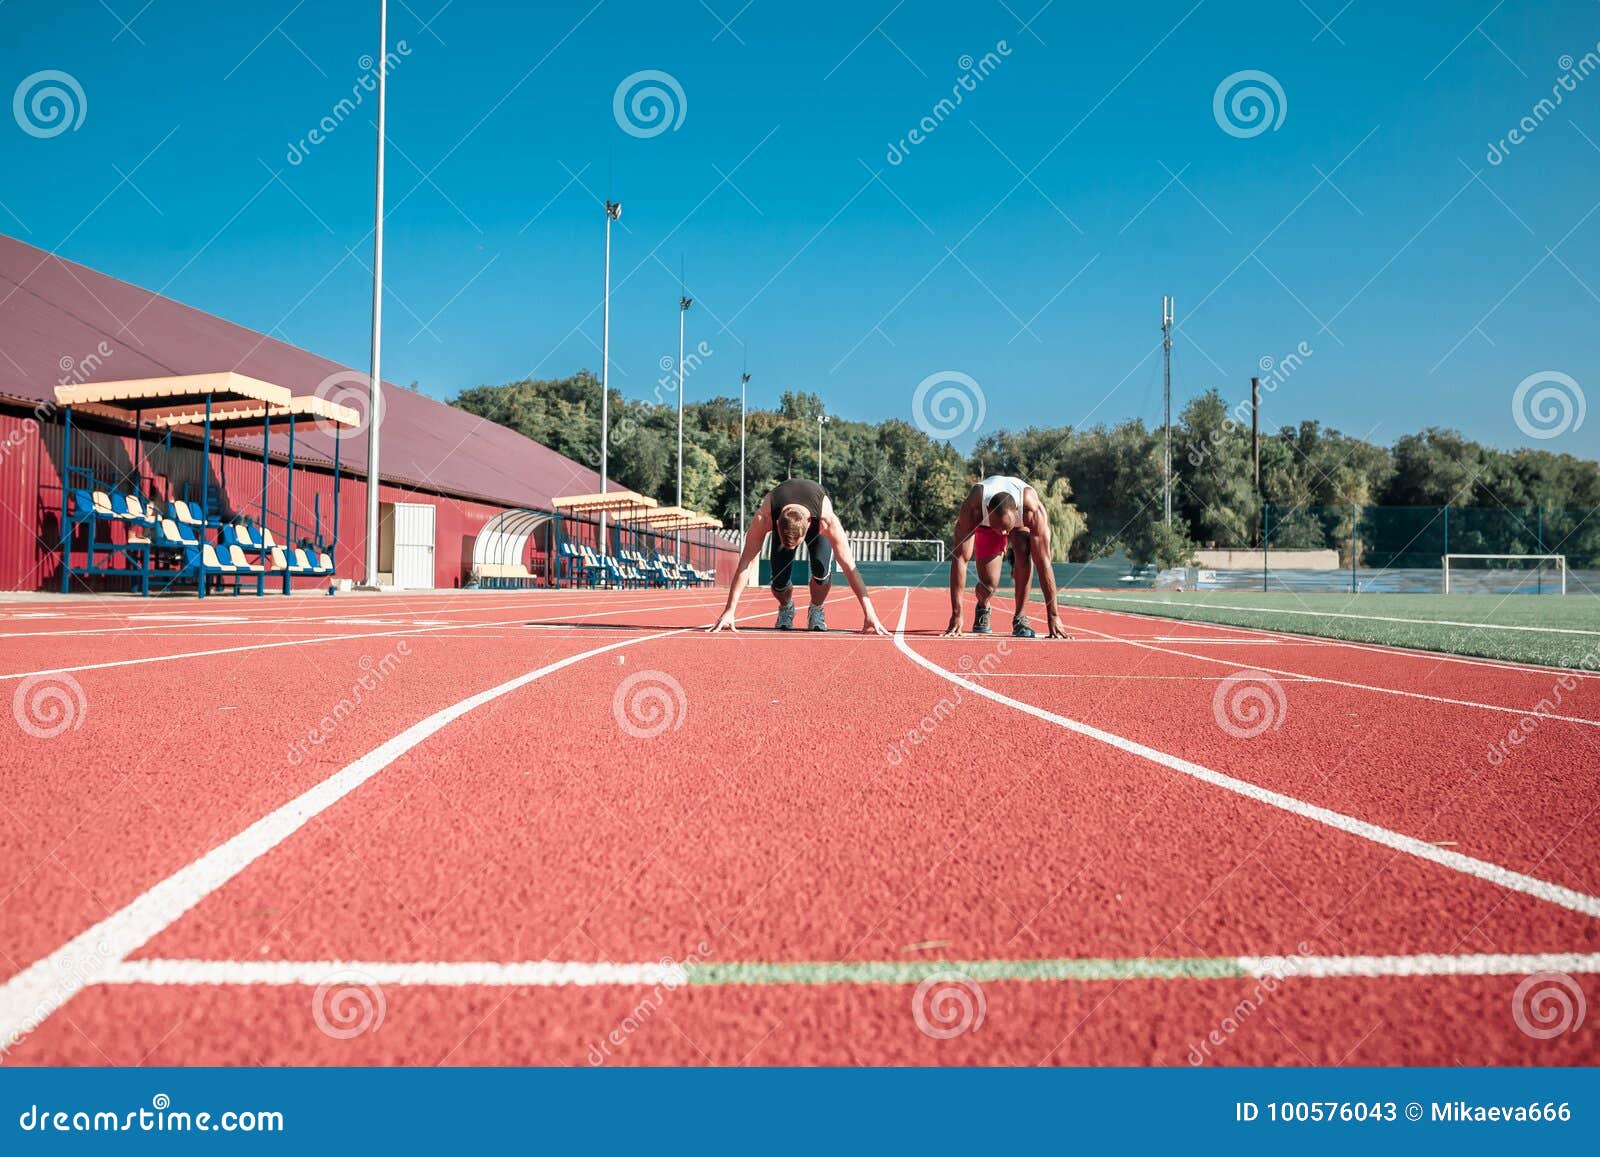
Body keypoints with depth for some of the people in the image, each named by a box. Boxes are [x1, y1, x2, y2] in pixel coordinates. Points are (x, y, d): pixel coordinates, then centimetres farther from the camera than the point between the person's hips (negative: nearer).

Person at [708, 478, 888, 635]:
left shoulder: (828, 520, -45)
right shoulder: (764, 517, -44)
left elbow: (849, 566, -41)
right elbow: (746, 563, -40)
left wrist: (869, 614, -44)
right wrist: (729, 611, -43)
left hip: (816, 523, -1)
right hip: (780, 518, 1)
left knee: (822, 570, -27)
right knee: (779, 580, -17)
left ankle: (816, 610, 5)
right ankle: (786, 608, 19)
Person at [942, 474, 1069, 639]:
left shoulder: (1033, 510, -43)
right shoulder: (972, 508, -43)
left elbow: (1043, 562, -41)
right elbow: (960, 558, -42)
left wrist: (1053, 616, -41)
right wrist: (956, 615, -43)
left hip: (1021, 522, 0)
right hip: (984, 523, 0)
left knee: (1024, 550, -32)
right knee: (988, 585, -10)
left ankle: (1020, 617, -18)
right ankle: (982, 609, 28)